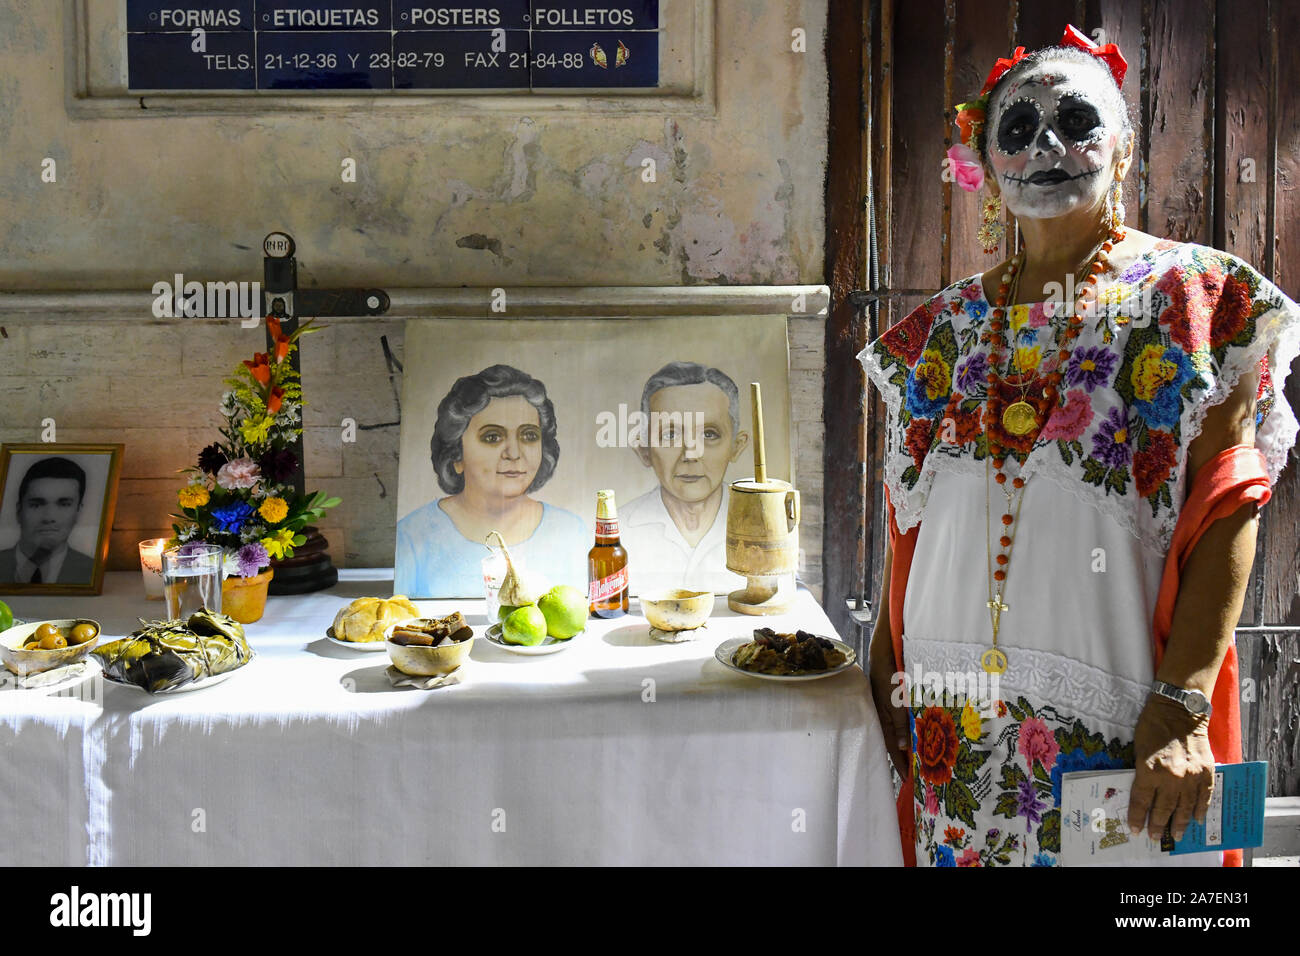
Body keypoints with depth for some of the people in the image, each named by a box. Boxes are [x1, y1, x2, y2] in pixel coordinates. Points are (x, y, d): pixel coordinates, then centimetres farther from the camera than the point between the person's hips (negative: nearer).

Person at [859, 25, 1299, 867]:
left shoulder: (1195, 298, -3)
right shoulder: (950, 326, 10)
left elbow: (1226, 514, -10)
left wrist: (1183, 704, -19)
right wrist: (886, 666, 6)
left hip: (1116, 721, -3)